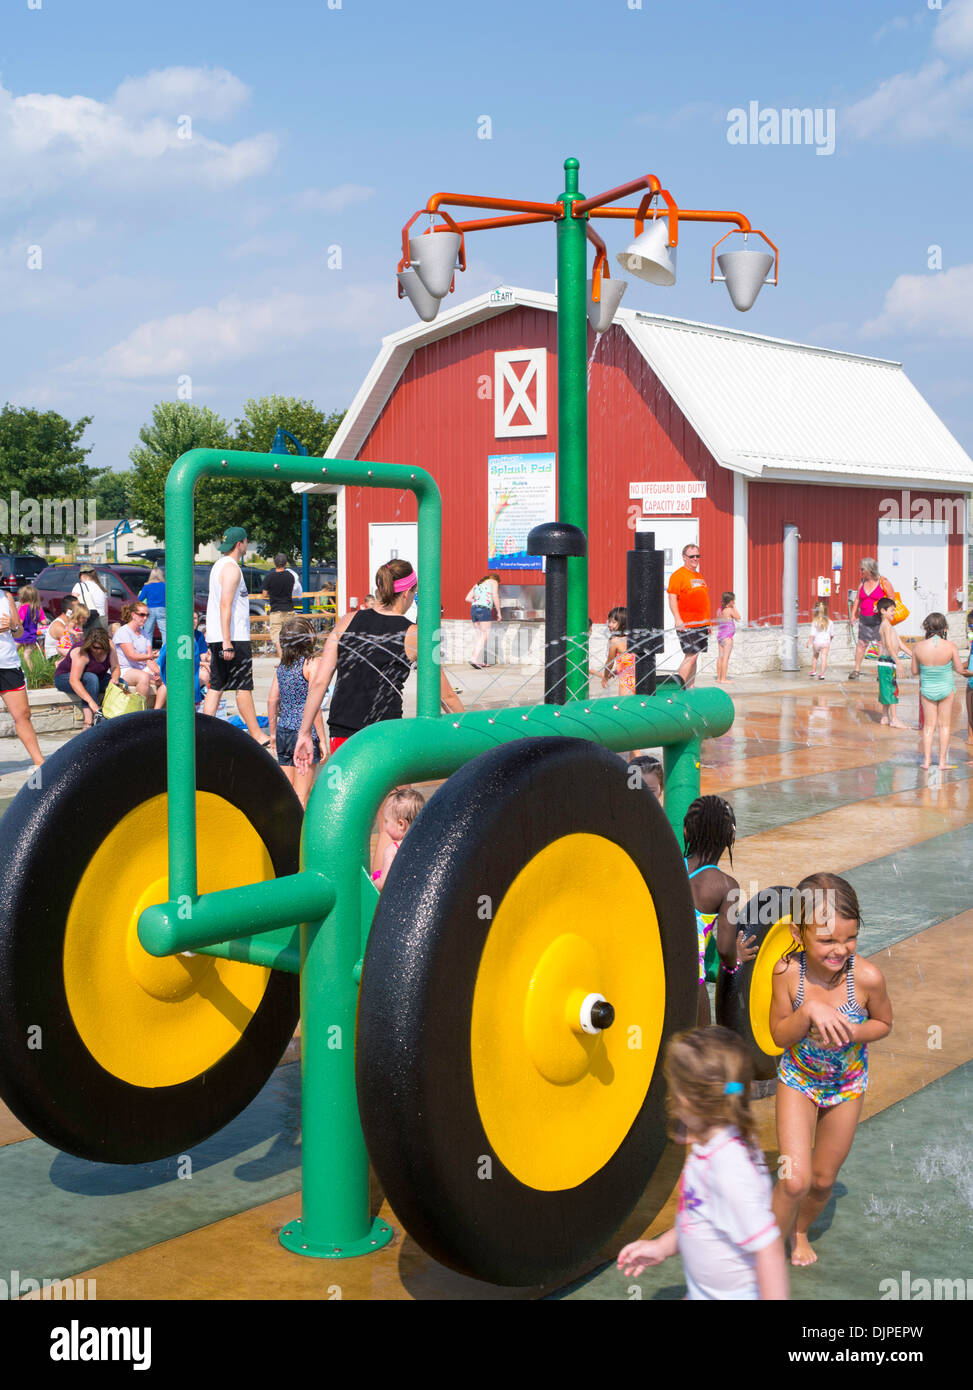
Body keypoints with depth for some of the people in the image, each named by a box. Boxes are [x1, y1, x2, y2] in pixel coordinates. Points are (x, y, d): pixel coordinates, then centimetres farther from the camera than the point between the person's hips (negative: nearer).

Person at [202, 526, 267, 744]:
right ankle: (256, 734, 2)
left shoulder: (219, 566, 18)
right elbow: (225, 605, -20)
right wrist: (227, 642, -23)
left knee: (215, 686, 8)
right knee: (244, 687, -3)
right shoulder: (231, 568, -13)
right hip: (235, 638, -10)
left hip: (216, 637, 10)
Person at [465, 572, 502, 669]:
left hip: (474, 610, 7)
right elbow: (495, 597, -6)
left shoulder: (478, 584, 26)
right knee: (485, 637, -7)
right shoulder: (494, 582, 9)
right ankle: (474, 659, -21)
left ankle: (480, 662, 10)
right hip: (484, 610, -7)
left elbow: (467, 598, 18)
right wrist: (499, 612, 0)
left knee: (480, 637, 13)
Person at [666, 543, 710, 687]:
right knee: (691, 656, -14)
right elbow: (672, 598, -13)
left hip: (702, 624, 8)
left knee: (694, 656, 8)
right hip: (686, 625, -8)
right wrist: (678, 619, -23)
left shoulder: (699, 576, 20)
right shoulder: (678, 575, -6)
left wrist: (707, 622, 23)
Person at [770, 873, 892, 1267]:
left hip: (846, 1086, 1)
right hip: (798, 1079, -1)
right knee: (795, 1180, -12)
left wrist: (850, 1033, -27)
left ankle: (800, 1229, 49)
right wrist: (809, 1011, -34)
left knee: (823, 1179, 17)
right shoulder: (788, 972, -25)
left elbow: (883, 1024, -7)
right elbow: (779, 1035, -15)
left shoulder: (867, 977, -27)